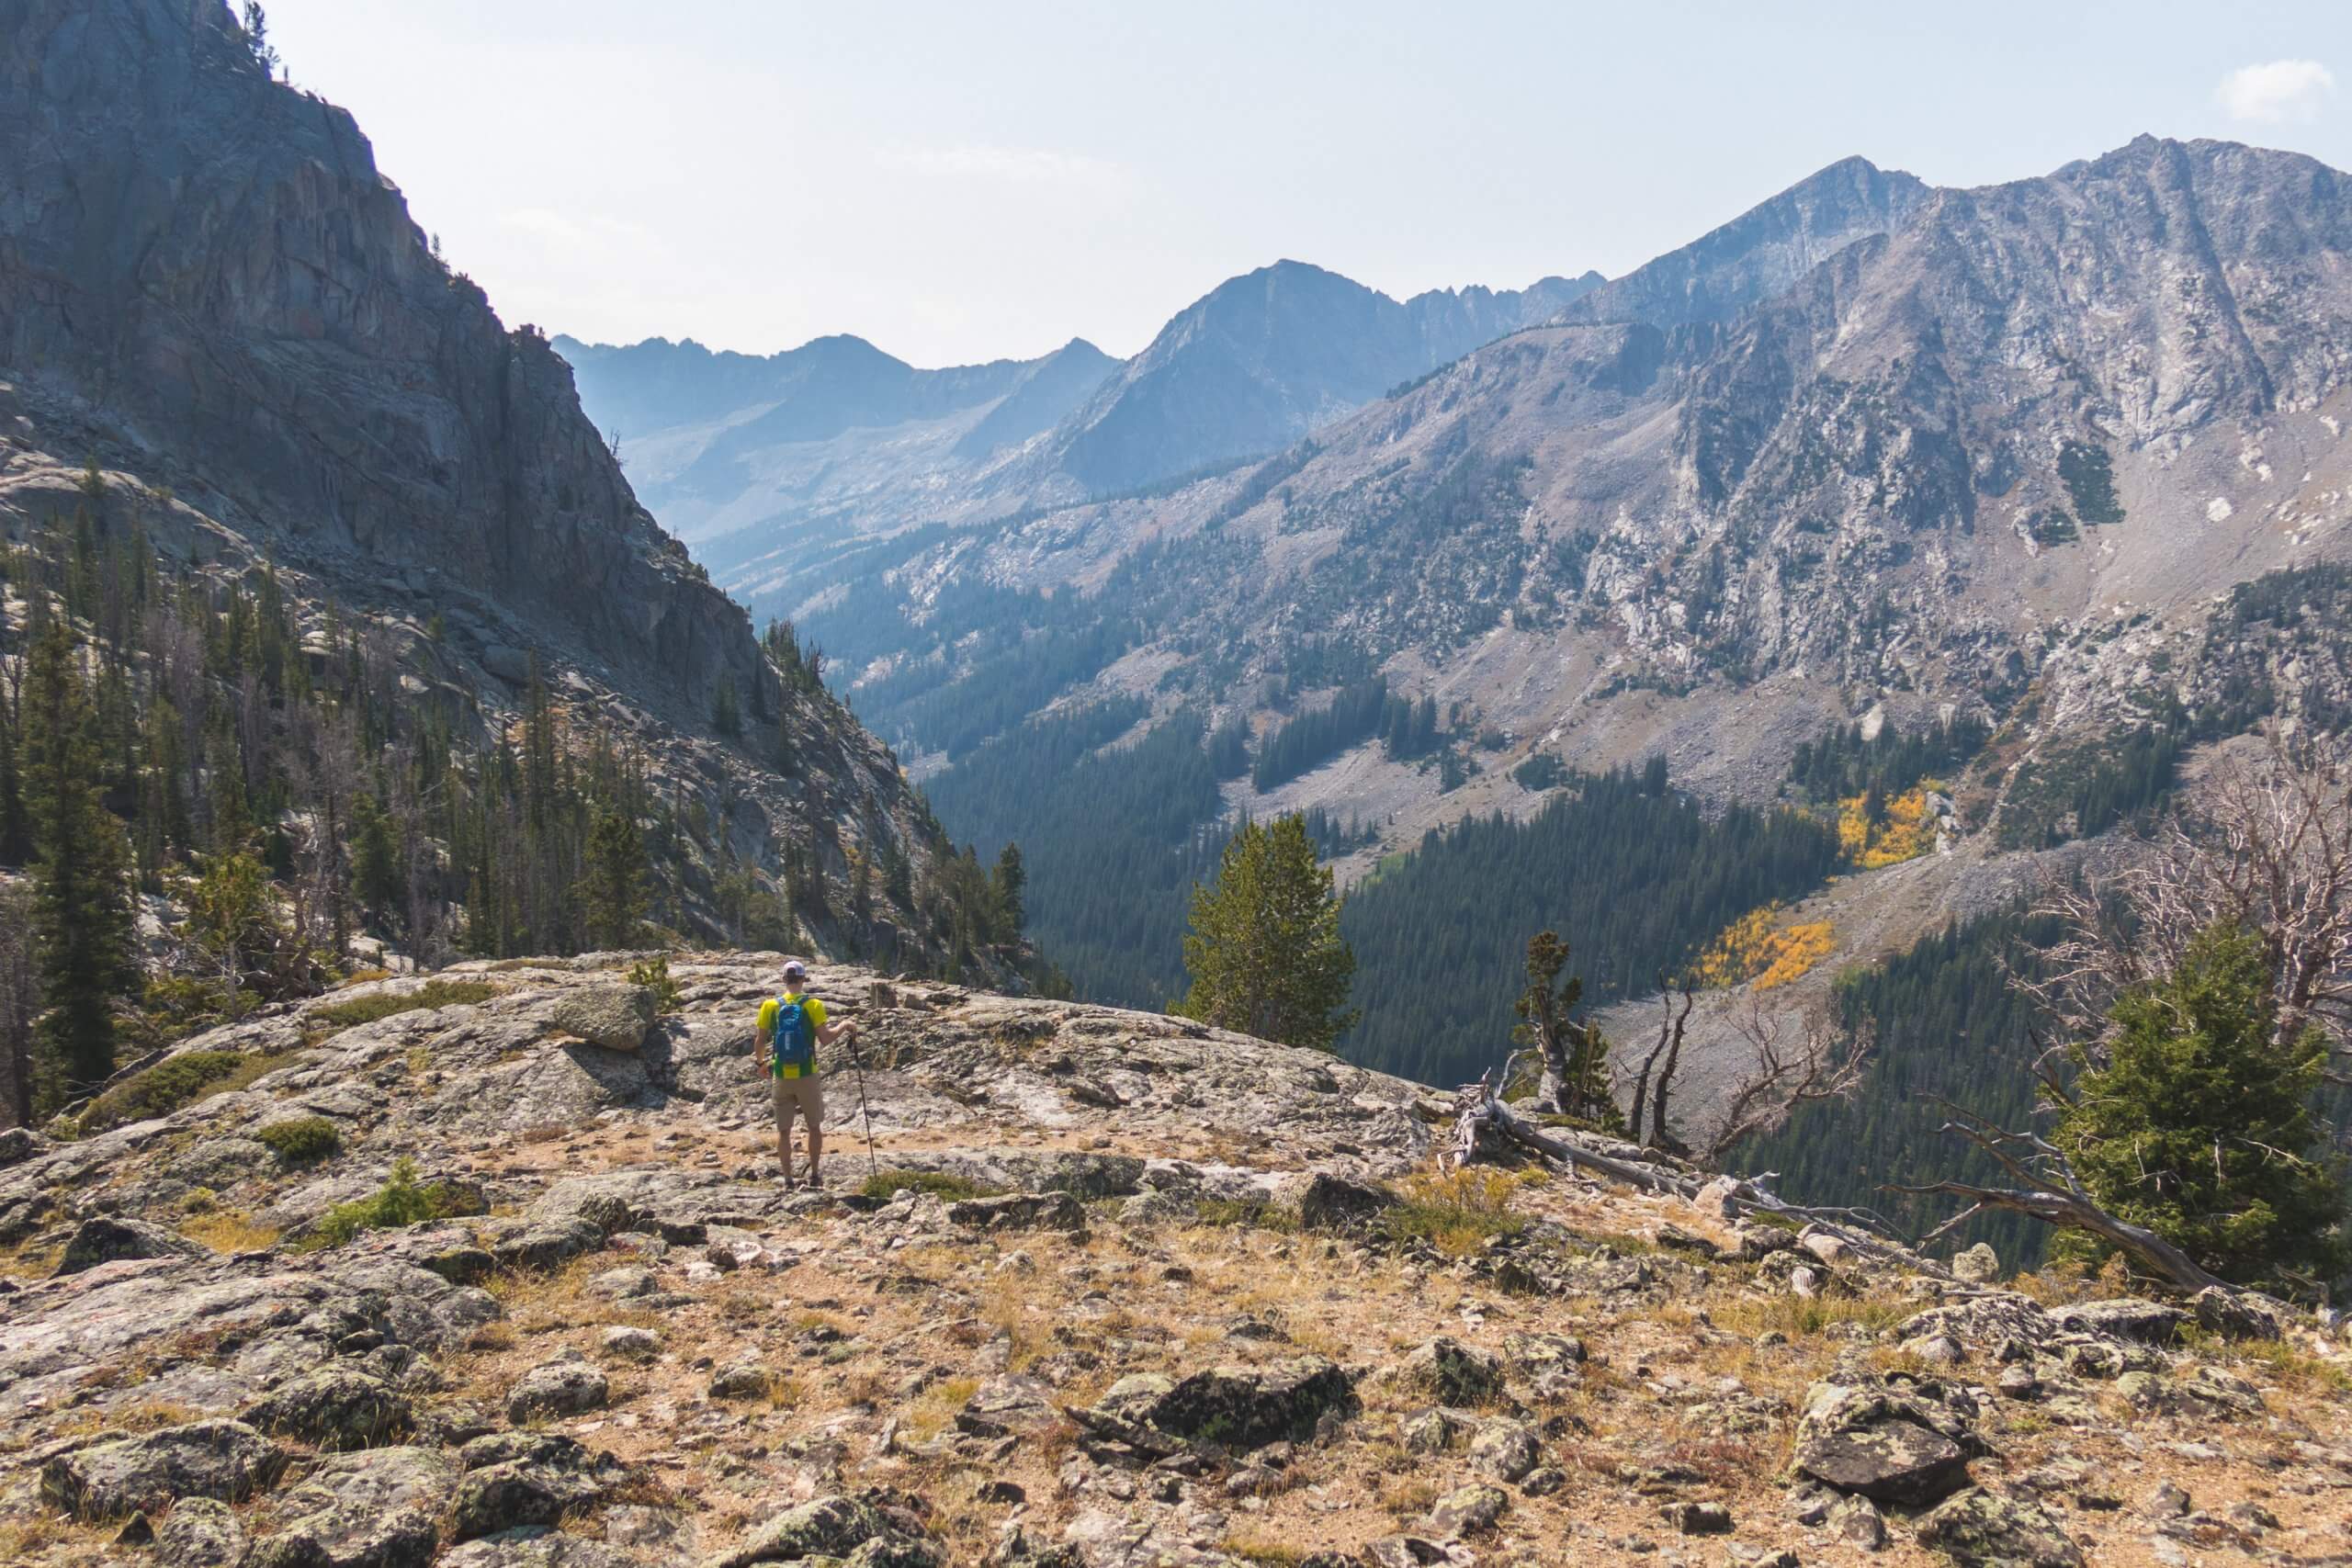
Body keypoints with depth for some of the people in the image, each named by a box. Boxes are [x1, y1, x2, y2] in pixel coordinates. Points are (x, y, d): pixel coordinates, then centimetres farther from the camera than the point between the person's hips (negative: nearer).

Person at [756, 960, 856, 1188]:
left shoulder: (770, 1006, -1)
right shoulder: (813, 1005, -7)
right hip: (807, 1075, -1)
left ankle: (788, 1179, 8)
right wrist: (844, 1026, 6)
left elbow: (761, 1041, 4)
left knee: (783, 1130, 9)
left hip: (781, 1076, 1)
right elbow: (825, 1039, -11)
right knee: (815, 1127, 14)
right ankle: (814, 1175, 15)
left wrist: (762, 1062, 21)